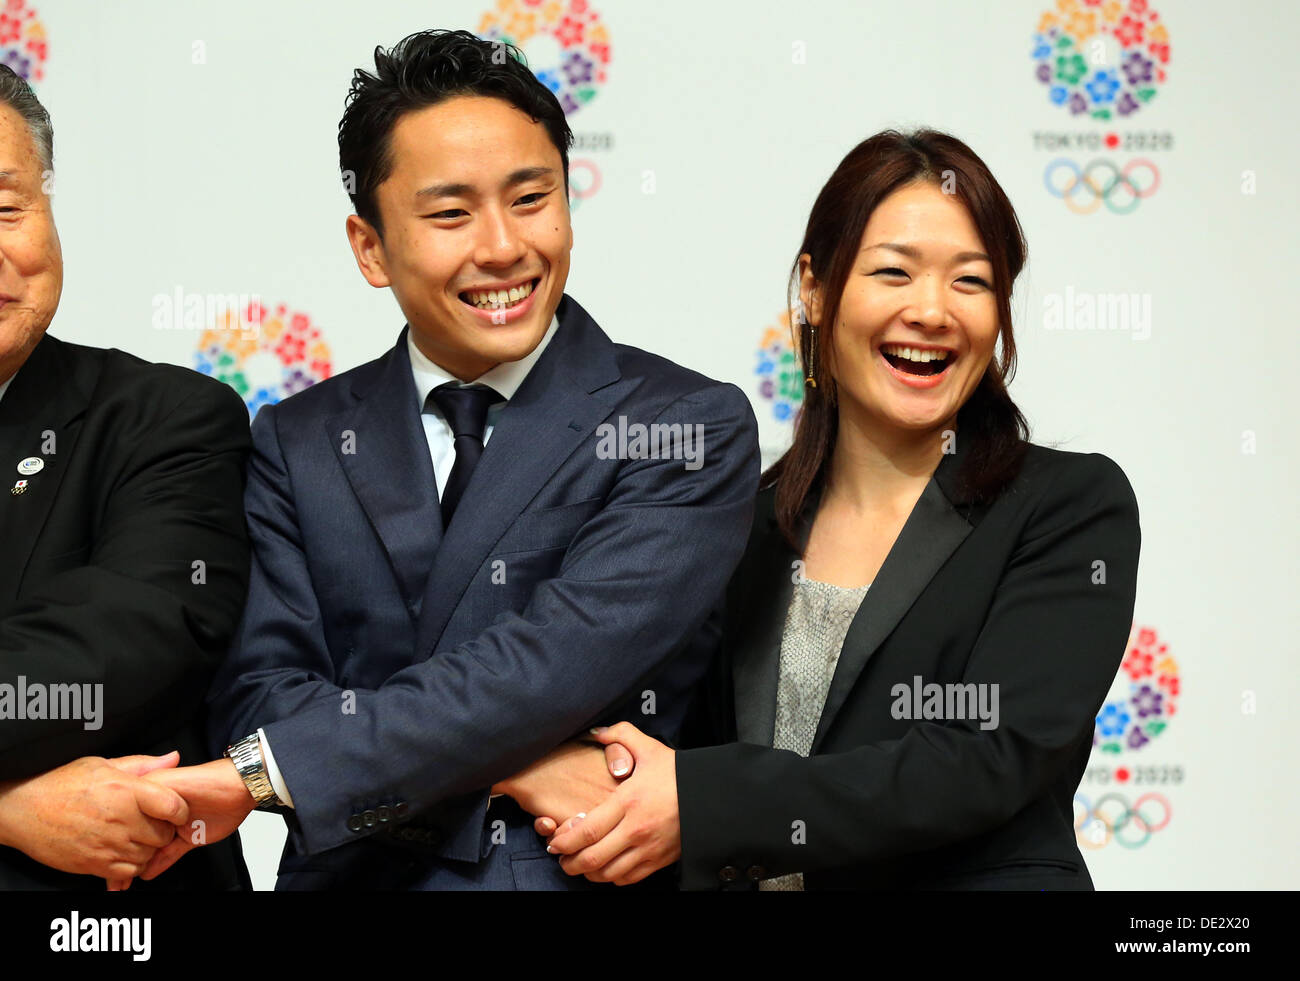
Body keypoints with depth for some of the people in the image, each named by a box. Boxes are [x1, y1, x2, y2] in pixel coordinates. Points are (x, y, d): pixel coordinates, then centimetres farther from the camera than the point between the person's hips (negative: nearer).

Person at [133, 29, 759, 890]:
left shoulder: (691, 427, -1)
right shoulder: (296, 446, 8)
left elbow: (558, 660, -12)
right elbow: (257, 694, -1)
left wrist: (262, 771, -15)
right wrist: (513, 770, -14)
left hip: (600, 873, -2)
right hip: (357, 878, 2)